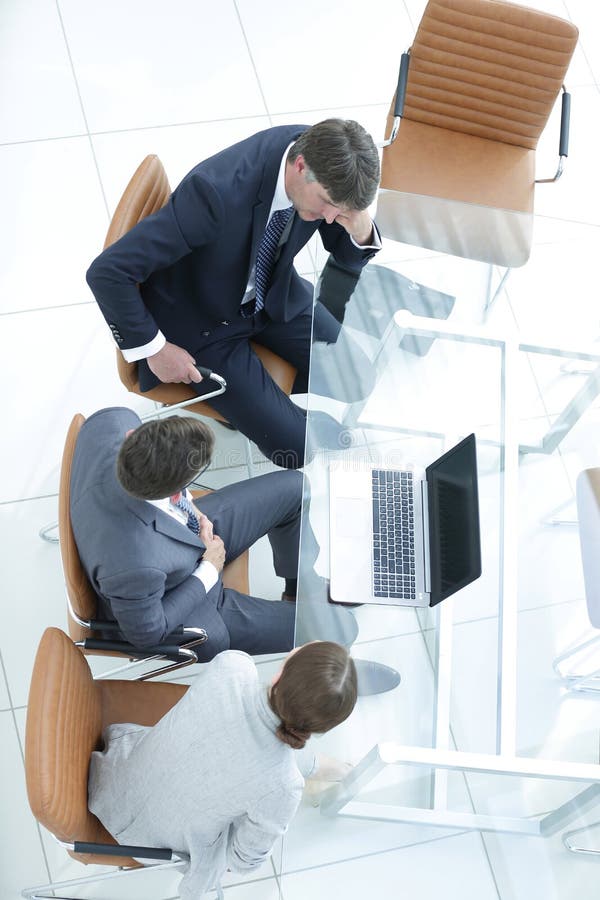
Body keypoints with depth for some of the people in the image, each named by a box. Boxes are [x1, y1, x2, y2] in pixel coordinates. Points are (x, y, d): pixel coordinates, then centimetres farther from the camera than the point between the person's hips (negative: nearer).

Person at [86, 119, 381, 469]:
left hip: (273, 293, 6)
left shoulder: (322, 156, -18)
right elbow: (107, 272, -33)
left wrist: (361, 229, -25)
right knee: (297, 446, -11)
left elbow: (347, 259, -1)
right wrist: (154, 348, -22)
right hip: (203, 322, -6)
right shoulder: (219, 192, -39)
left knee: (359, 381, 2)